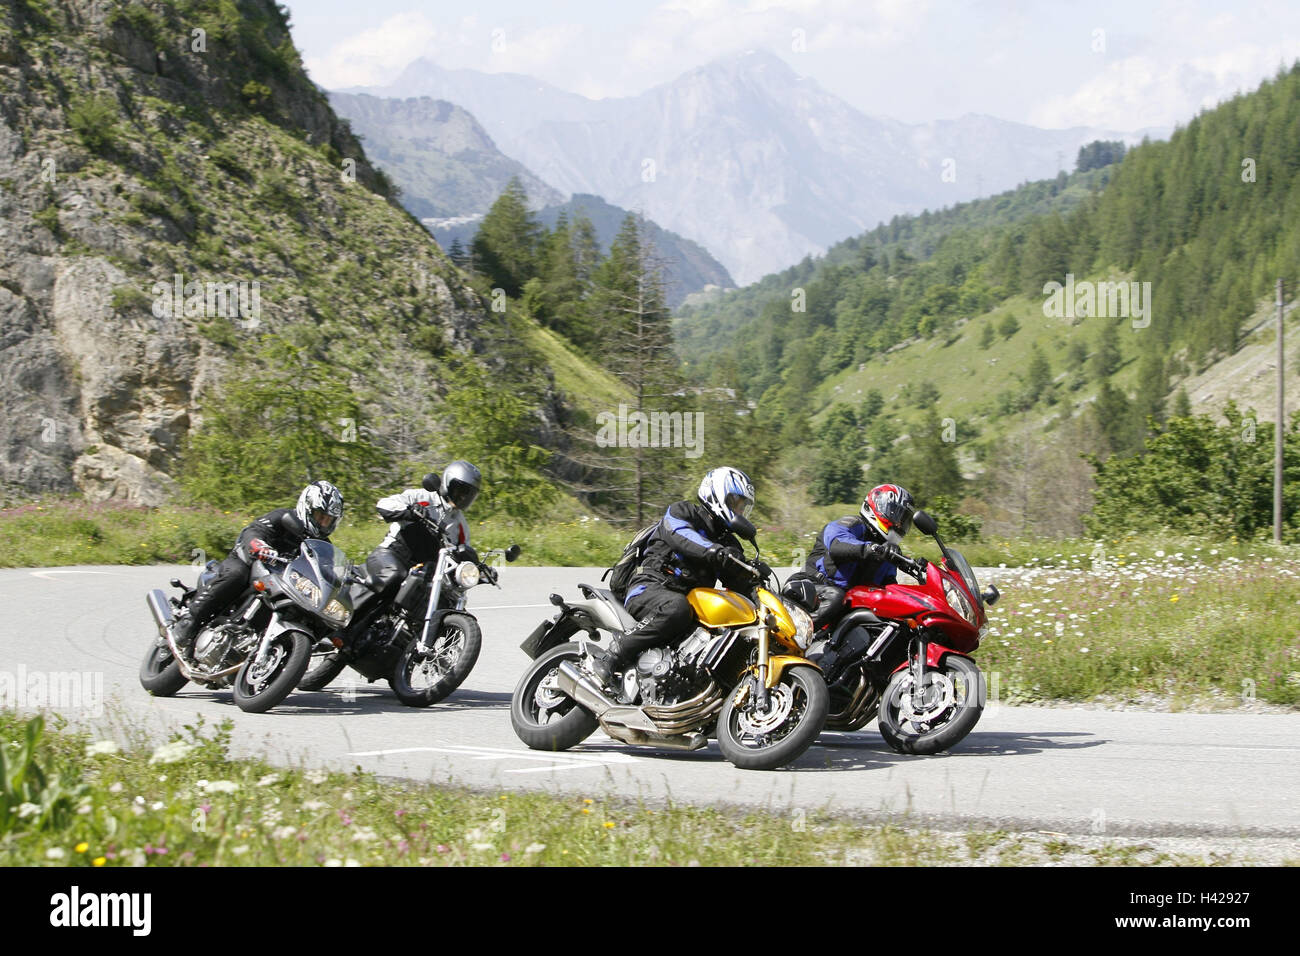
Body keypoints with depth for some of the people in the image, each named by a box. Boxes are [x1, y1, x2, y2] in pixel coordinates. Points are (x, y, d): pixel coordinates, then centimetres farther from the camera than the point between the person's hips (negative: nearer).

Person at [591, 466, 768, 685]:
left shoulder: (729, 543, 24)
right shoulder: (682, 512, 6)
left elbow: (739, 583, 12)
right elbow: (680, 535, -18)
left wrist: (754, 573, -12)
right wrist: (714, 551, -35)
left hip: (692, 599, 7)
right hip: (651, 587, -7)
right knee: (677, 608, -40)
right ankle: (609, 657, -39)